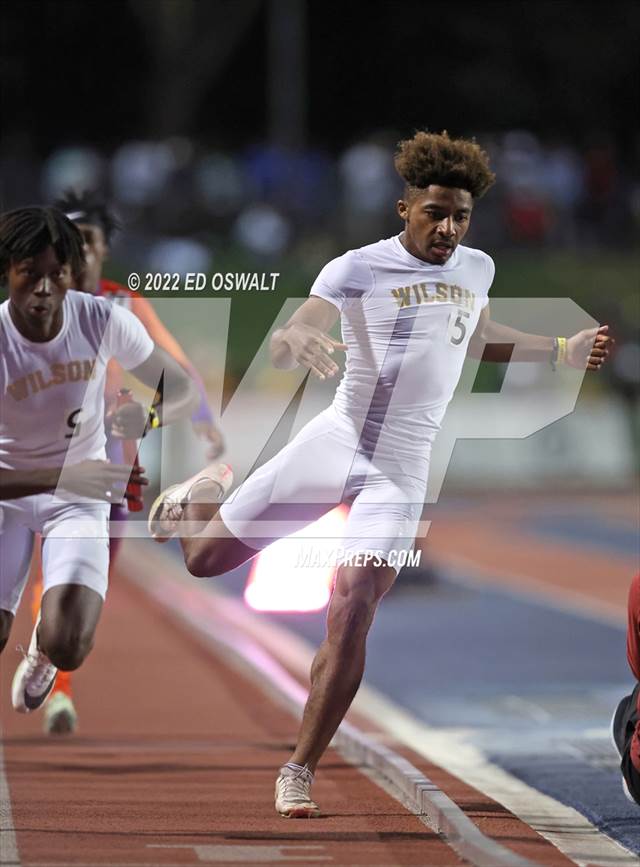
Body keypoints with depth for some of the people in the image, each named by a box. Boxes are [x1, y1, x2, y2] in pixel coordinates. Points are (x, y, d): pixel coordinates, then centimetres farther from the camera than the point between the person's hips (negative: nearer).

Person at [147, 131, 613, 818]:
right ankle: (204, 494, 44)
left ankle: (299, 771, -4)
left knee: (350, 616, -14)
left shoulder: (477, 269, 6)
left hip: (400, 471, 2)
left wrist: (563, 350, 18)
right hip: (332, 442, -2)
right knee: (204, 558, 6)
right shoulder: (357, 269, -11)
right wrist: (296, 340, -46)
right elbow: (283, 346, -22)